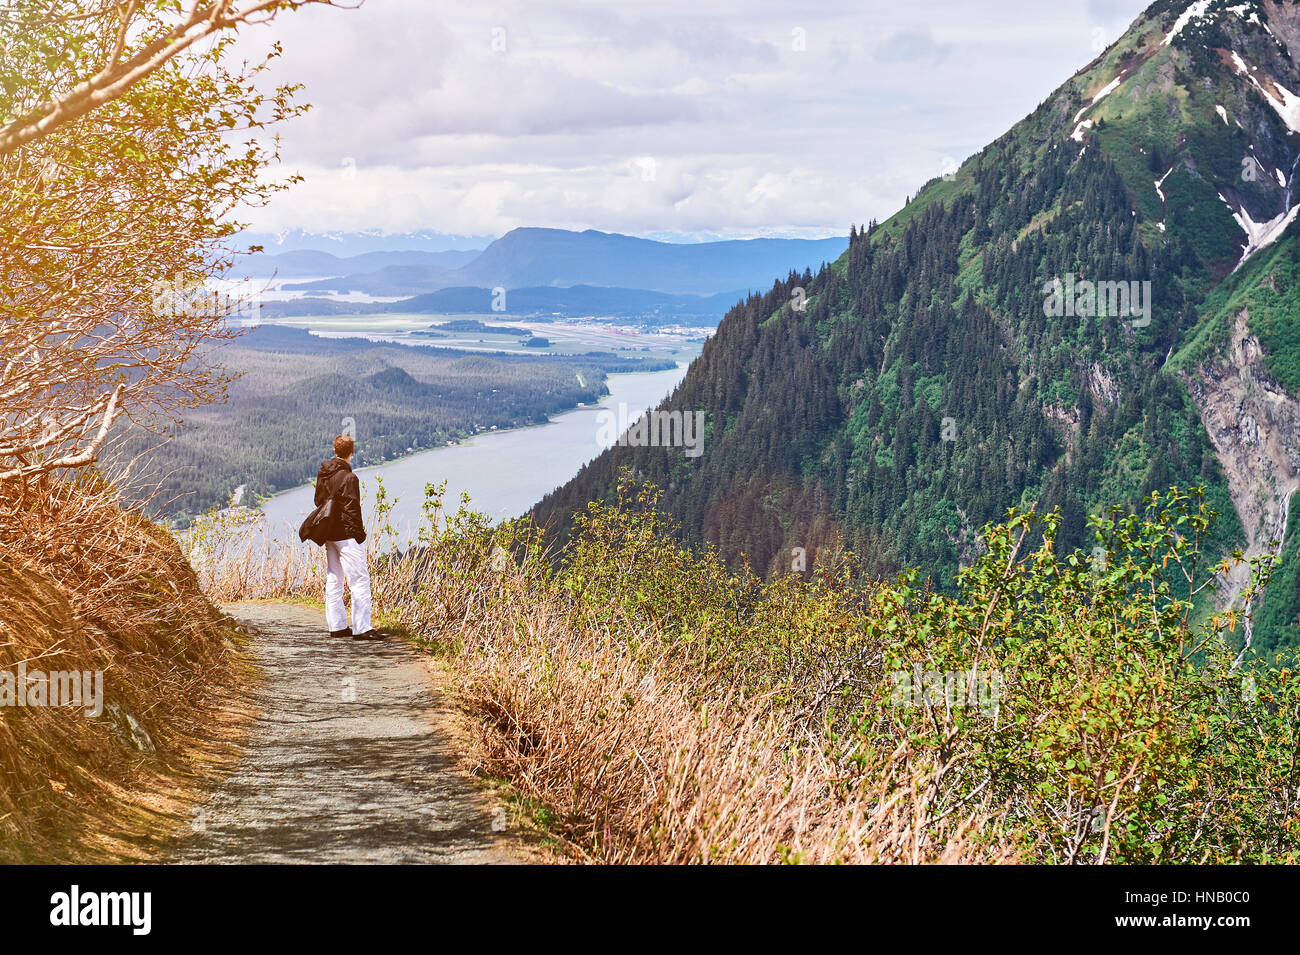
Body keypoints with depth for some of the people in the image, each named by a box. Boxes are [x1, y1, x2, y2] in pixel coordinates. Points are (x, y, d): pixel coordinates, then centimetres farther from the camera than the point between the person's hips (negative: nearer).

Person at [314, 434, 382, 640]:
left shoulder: (323, 474, 9)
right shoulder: (348, 478, -16)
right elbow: (352, 510, -17)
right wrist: (359, 535, -12)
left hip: (329, 534, 9)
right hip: (347, 535, -9)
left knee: (333, 580, 13)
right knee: (359, 580, -6)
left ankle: (337, 626, 18)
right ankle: (361, 628, -7)